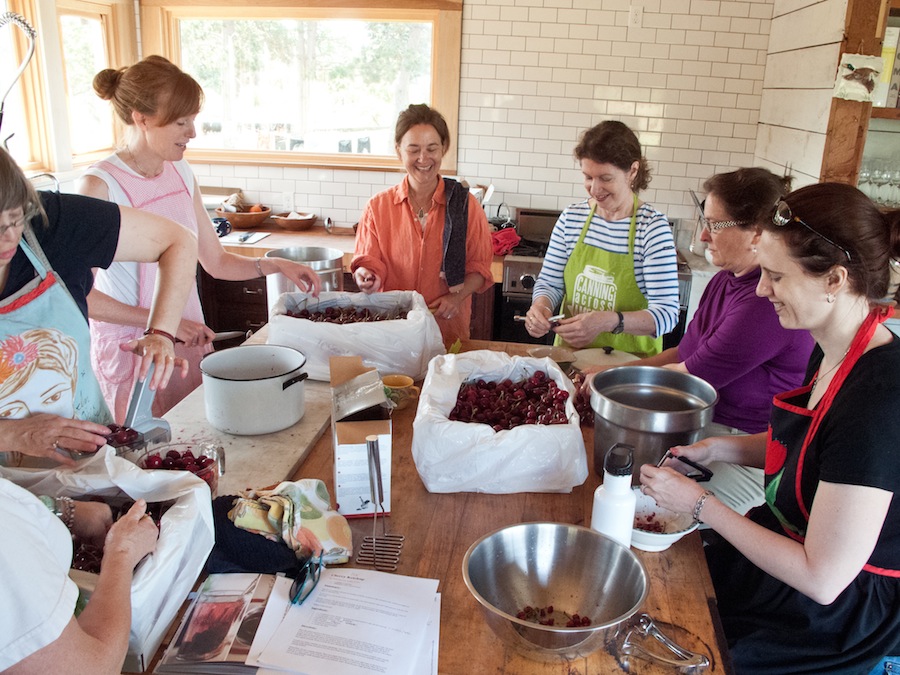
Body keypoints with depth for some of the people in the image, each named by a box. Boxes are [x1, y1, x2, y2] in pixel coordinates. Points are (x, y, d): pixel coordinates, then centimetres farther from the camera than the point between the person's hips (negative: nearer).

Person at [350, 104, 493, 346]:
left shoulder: (465, 205, 1)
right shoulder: (378, 207, 3)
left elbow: (479, 267, 4)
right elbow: (371, 261, 4)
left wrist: (457, 296, -12)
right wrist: (368, 277, -18)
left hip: (448, 328, 0)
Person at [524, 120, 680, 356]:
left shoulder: (653, 227, -10)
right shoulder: (571, 217, 2)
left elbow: (666, 313, -15)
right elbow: (549, 282, 10)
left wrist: (609, 321, -30)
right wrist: (540, 306, -12)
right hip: (570, 354, 3)